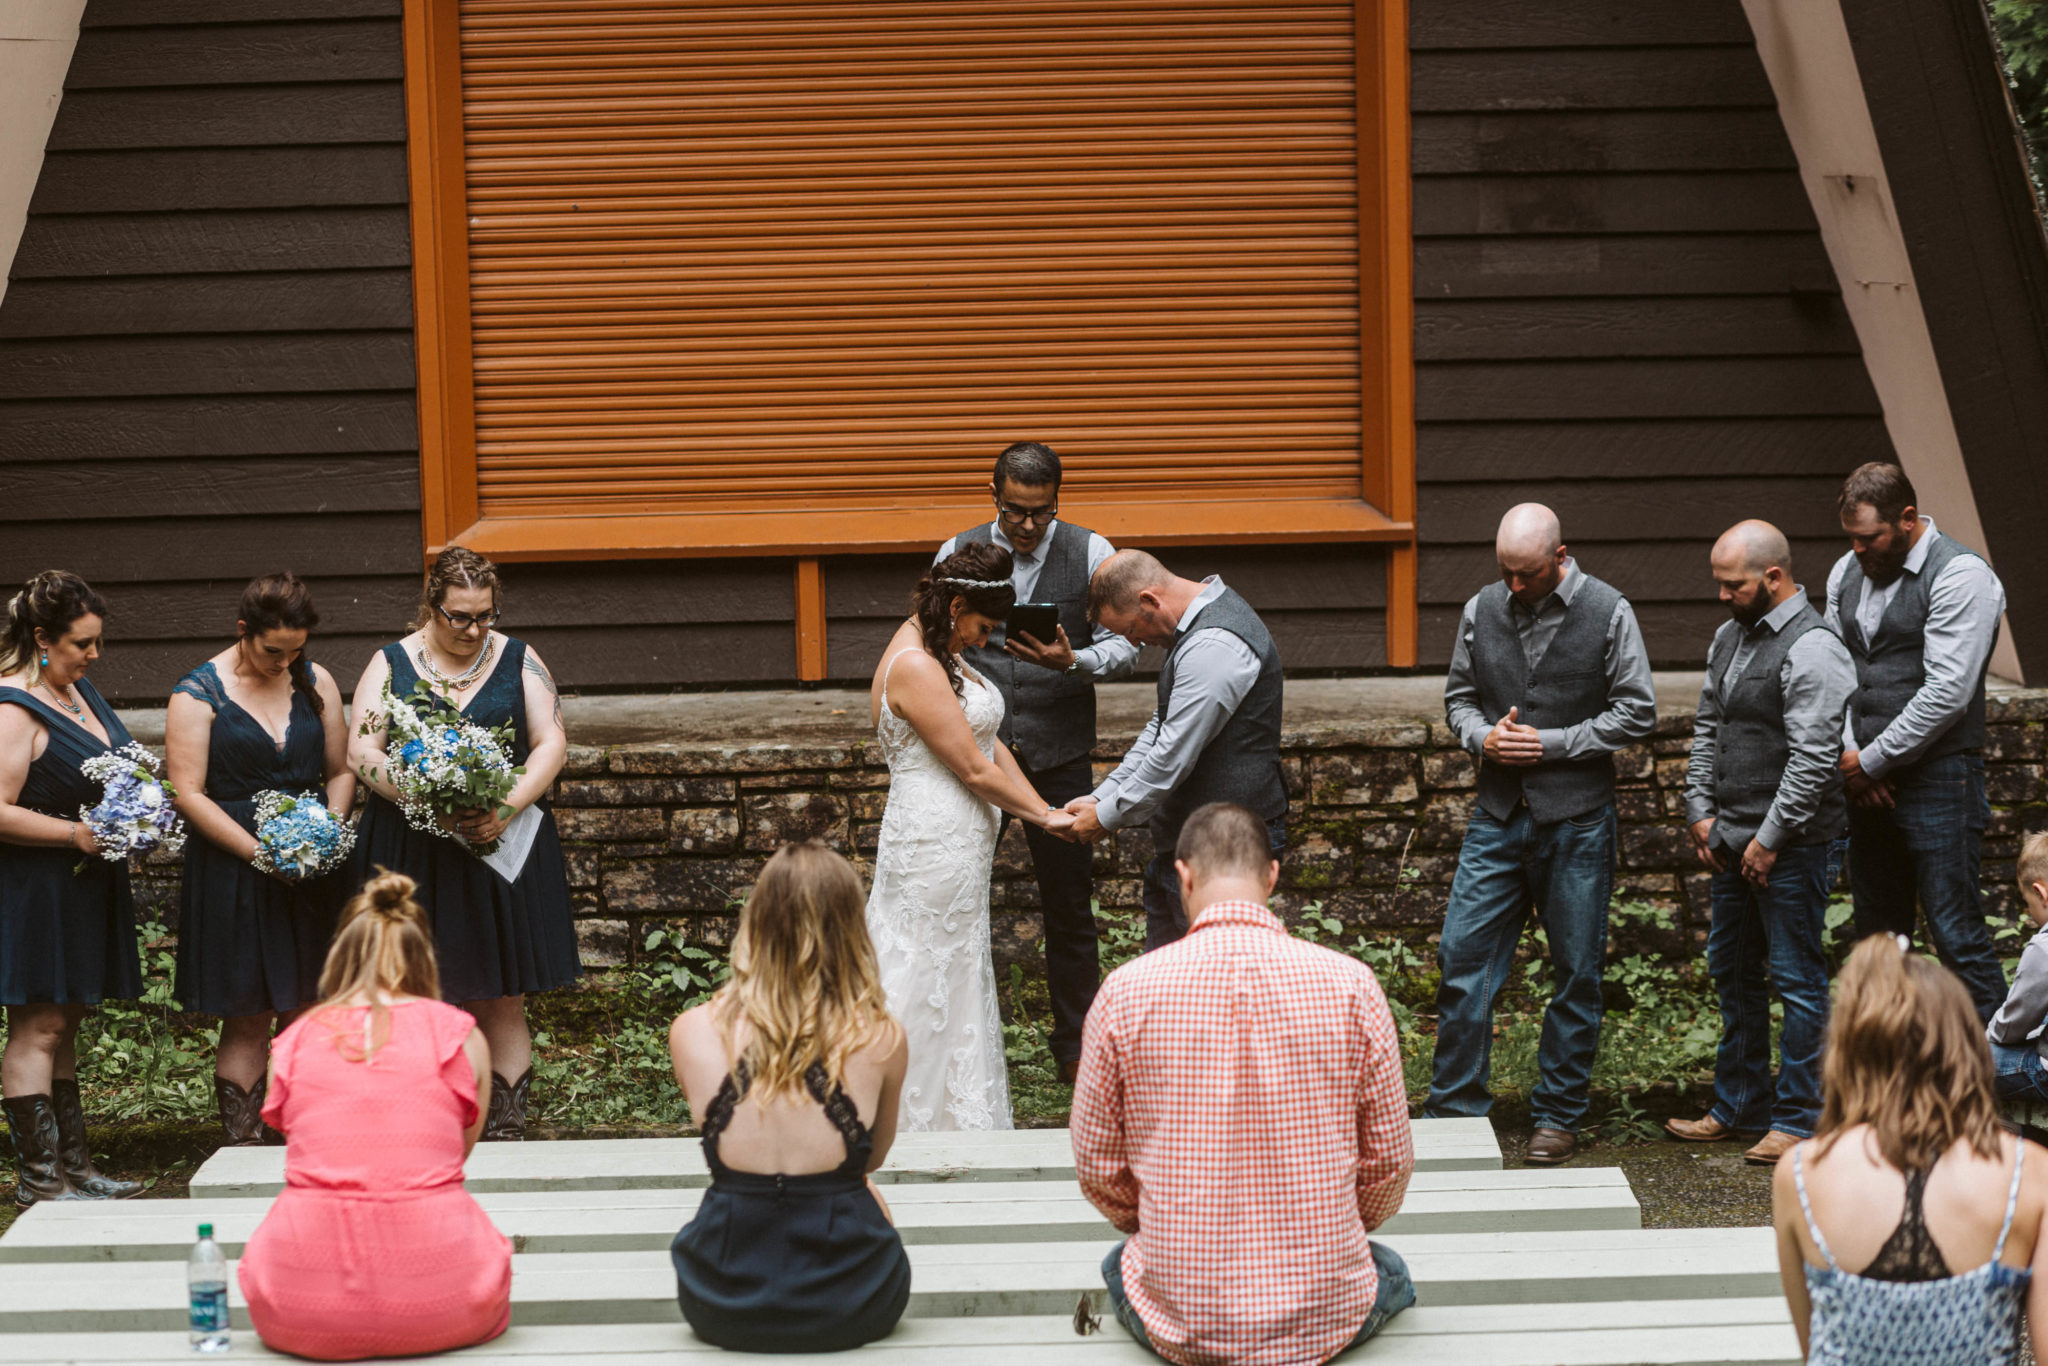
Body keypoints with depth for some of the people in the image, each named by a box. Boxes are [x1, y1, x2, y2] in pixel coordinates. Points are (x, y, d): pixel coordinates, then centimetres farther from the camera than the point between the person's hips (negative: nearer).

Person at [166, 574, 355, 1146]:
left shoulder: (315, 681, 8)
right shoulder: (198, 693, -6)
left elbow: (340, 769, 13)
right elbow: (187, 792, -10)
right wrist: (258, 851, -16)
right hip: (233, 870, -4)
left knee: (306, 1011, 4)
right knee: (248, 1016, -3)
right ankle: (242, 1146, 4)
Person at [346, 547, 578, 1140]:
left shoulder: (518, 661, 6)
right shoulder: (390, 665, 5)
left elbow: (551, 743, 2)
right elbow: (362, 752, -2)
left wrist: (508, 809, -14)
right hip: (414, 855, 0)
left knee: (500, 1000, 1)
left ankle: (504, 1133, 5)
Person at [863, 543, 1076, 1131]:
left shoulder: (936, 655, 11)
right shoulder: (915, 668, -22)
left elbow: (990, 746, 10)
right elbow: (976, 770, -19)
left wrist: (1045, 809, 1)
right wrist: (1042, 816, -7)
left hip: (953, 848, 11)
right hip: (936, 848, -11)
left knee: (958, 986, 17)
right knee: (930, 990, 0)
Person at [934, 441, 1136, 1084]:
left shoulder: (1091, 555, -1)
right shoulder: (959, 553, 1)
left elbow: (1124, 646, -1)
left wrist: (1073, 661, -20)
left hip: (1059, 758, 0)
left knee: (1069, 904, 7)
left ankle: (1076, 1047, 19)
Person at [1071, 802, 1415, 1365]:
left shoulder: (1125, 992, -8)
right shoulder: (1350, 984, -8)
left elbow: (1096, 1165, 1)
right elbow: (1389, 1160, 0)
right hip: (1328, 1314, -1)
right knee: (1390, 1271, 35)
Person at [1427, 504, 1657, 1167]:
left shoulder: (1608, 612, -5)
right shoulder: (1482, 609, 5)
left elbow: (1637, 713, -4)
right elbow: (1459, 696, 15)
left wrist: (1550, 743, -11)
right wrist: (1483, 736, -7)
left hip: (1577, 818, -3)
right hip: (1498, 813, 3)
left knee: (1576, 972, 5)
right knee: (1463, 956, -1)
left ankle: (1558, 1116, 17)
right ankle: (1455, 1109, 9)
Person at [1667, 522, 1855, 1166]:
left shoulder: (1812, 649, -16)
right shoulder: (1731, 636, 12)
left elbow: (1813, 758, -20)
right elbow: (1707, 726, 20)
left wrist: (1770, 838, -17)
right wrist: (1701, 809, 10)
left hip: (1788, 845, -9)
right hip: (1733, 840, 9)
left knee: (1795, 978, -2)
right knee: (1733, 970, 16)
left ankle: (1799, 1119, 6)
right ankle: (1738, 1105, 27)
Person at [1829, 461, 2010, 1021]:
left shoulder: (1959, 575, -11)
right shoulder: (1847, 573, 12)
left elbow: (1947, 693, -17)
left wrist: (1871, 761, -12)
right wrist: (1848, 754, 0)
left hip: (1938, 780, -7)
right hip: (1867, 784, 7)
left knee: (1957, 933, -8)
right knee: (1876, 935, 12)